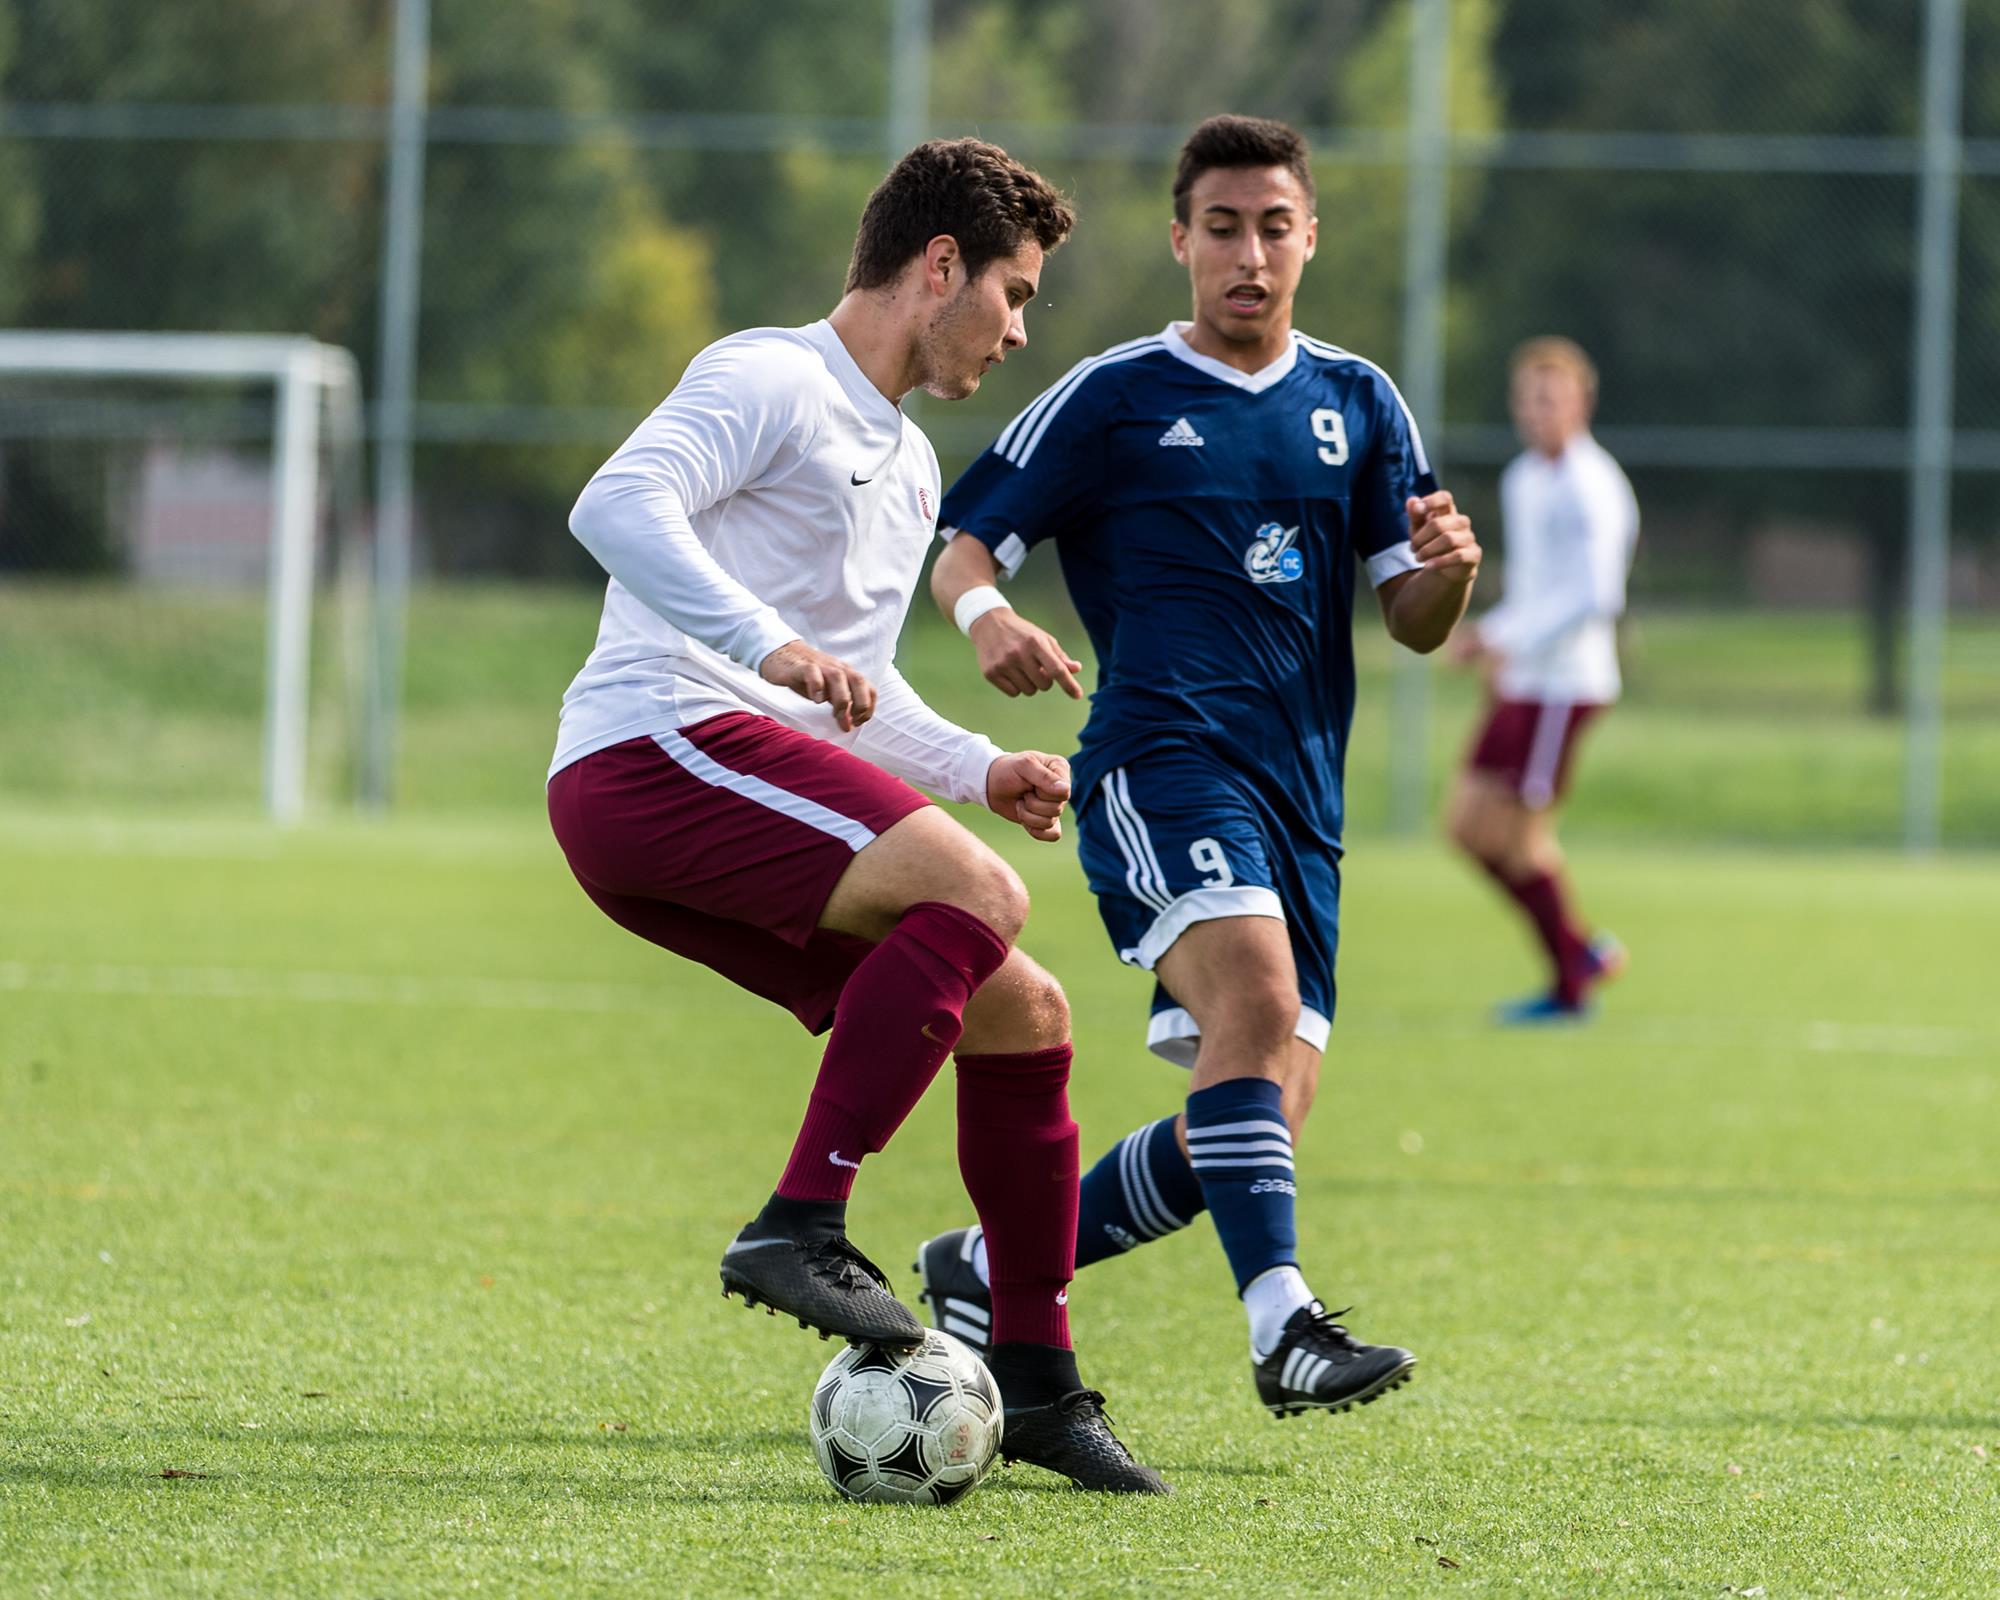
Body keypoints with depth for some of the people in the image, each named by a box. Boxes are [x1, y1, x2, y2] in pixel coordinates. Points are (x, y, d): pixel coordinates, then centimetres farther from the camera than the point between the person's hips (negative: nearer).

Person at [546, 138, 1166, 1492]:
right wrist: (771, 645, -32)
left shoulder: (910, 464, 28)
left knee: (1023, 1013, 6)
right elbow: (619, 506, -20)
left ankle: (1037, 1384, 12)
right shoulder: (771, 380, -3)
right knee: (979, 896, -26)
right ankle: (801, 1227, -29)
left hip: (750, 793, 10)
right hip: (654, 751, -10)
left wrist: (979, 769, 18)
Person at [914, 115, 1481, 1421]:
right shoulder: (1114, 397, 5)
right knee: (1257, 988, -32)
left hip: (1299, 795, 5)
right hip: (1162, 759, -5)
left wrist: (1449, 568, -12)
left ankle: (987, 1274, 20)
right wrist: (988, 615, -19)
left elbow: (1416, 624, 11)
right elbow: (963, 542, 4)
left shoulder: (1358, 405, 16)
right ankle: (1283, 1324, -41)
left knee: (1254, 1128, 2)